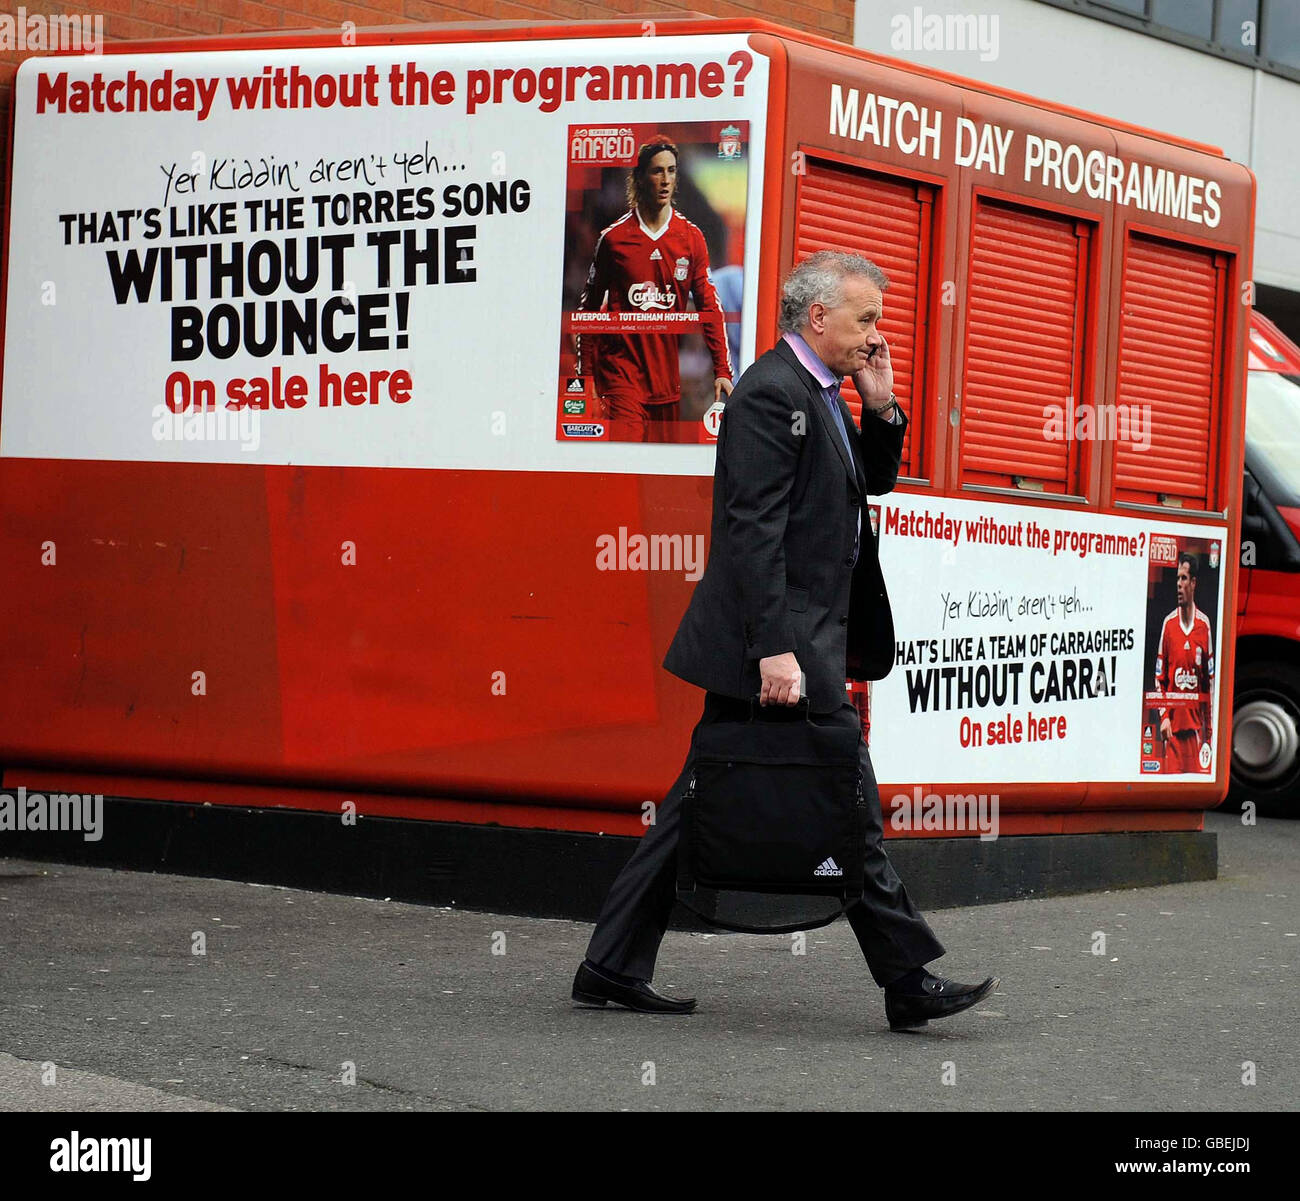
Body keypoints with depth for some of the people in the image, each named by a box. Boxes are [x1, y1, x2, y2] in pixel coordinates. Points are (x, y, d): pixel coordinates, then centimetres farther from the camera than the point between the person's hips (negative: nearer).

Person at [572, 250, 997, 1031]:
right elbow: (754, 529, -21)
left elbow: (873, 481, 26)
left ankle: (613, 967, 13)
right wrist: (775, 649, -26)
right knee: (850, 804, -4)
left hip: (804, 638, 10)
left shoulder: (818, 393, 16)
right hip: (785, 640, -10)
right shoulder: (772, 392, -15)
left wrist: (881, 410, 8)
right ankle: (910, 982, 3)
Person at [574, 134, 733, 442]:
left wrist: (722, 370, -2)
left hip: (669, 369, 3)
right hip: (621, 368, -3)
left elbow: (709, 304, 6)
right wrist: (584, 372, 4)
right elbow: (589, 306, 7)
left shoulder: (692, 237, 6)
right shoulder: (614, 237, 1)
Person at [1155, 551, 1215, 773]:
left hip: (1196, 720, 0)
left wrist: (1209, 727, 5)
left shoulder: (1204, 625, 4)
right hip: (1173, 722, 0)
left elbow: (1210, 678, 7)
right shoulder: (1168, 624, 4)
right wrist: (1163, 717, -5)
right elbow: (1159, 677, 7)